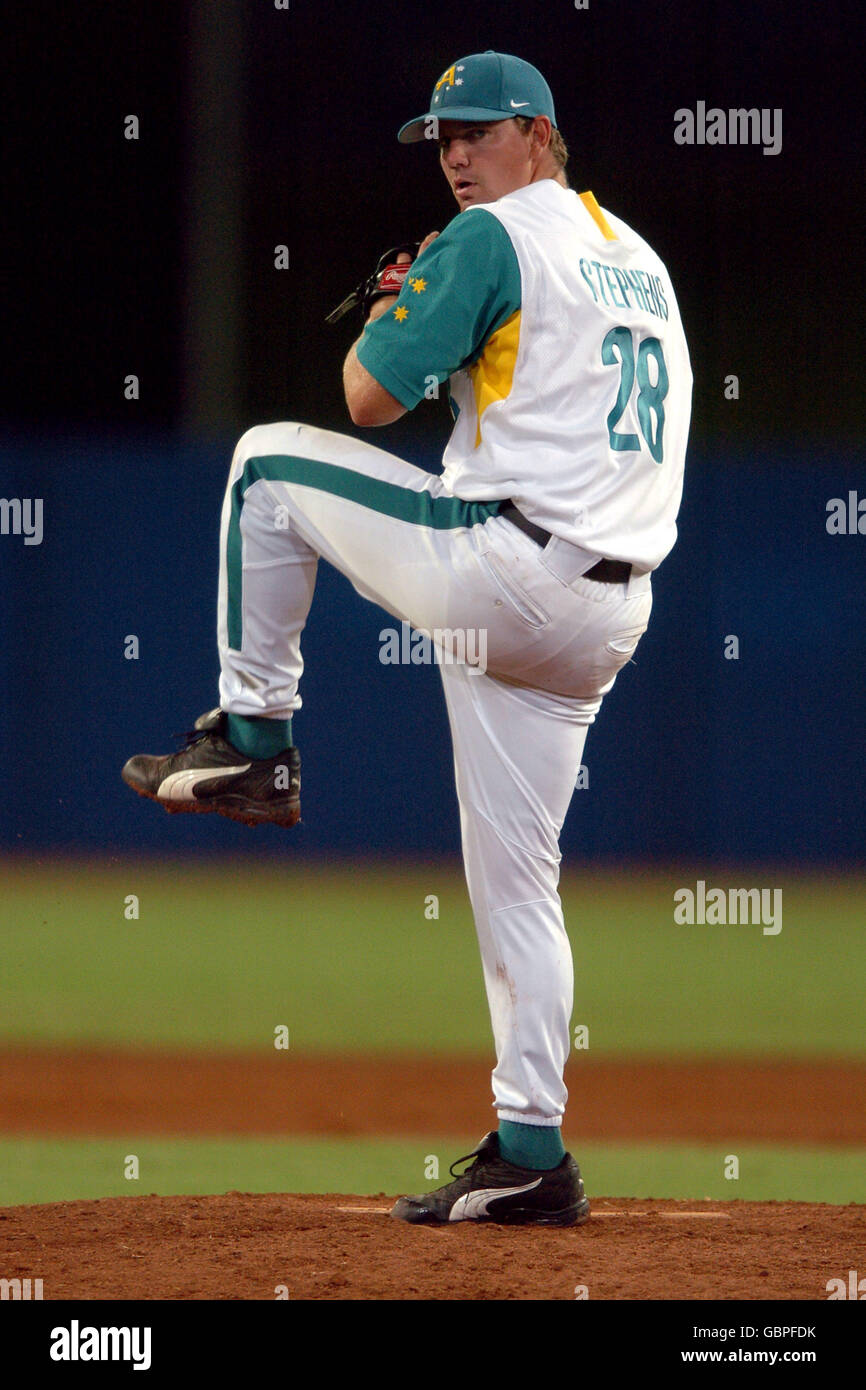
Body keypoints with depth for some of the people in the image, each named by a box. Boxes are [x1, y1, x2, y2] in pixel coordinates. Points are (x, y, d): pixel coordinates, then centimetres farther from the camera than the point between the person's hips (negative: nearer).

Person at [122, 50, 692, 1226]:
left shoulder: (493, 237, -5)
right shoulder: (640, 258, 22)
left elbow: (370, 397, -7)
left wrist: (386, 310, 14)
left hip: (498, 570, -8)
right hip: (609, 614, 8)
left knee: (270, 459, 11)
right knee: (515, 875, 11)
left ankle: (254, 738, 12)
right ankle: (531, 1154, 8)